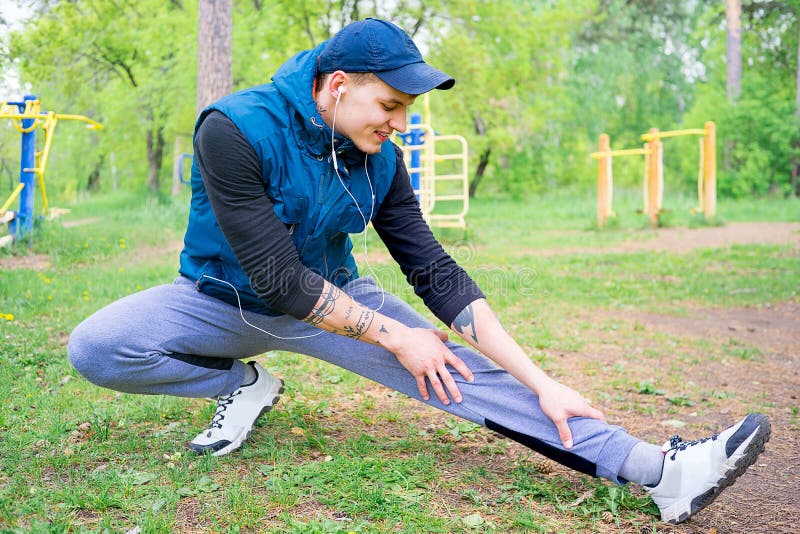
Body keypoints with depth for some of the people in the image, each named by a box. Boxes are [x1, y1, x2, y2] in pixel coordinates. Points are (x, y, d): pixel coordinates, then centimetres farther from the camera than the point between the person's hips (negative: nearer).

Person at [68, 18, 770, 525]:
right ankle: (244, 385, -6)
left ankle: (659, 469, -28)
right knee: (95, 348, -29)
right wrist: (393, 336, -23)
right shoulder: (237, 130, -28)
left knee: (455, 367, -19)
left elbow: (438, 275, -11)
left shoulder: (380, 163, -11)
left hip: (332, 296, 2)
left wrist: (541, 383, -18)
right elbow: (277, 278, -29)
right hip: (225, 297, -2)